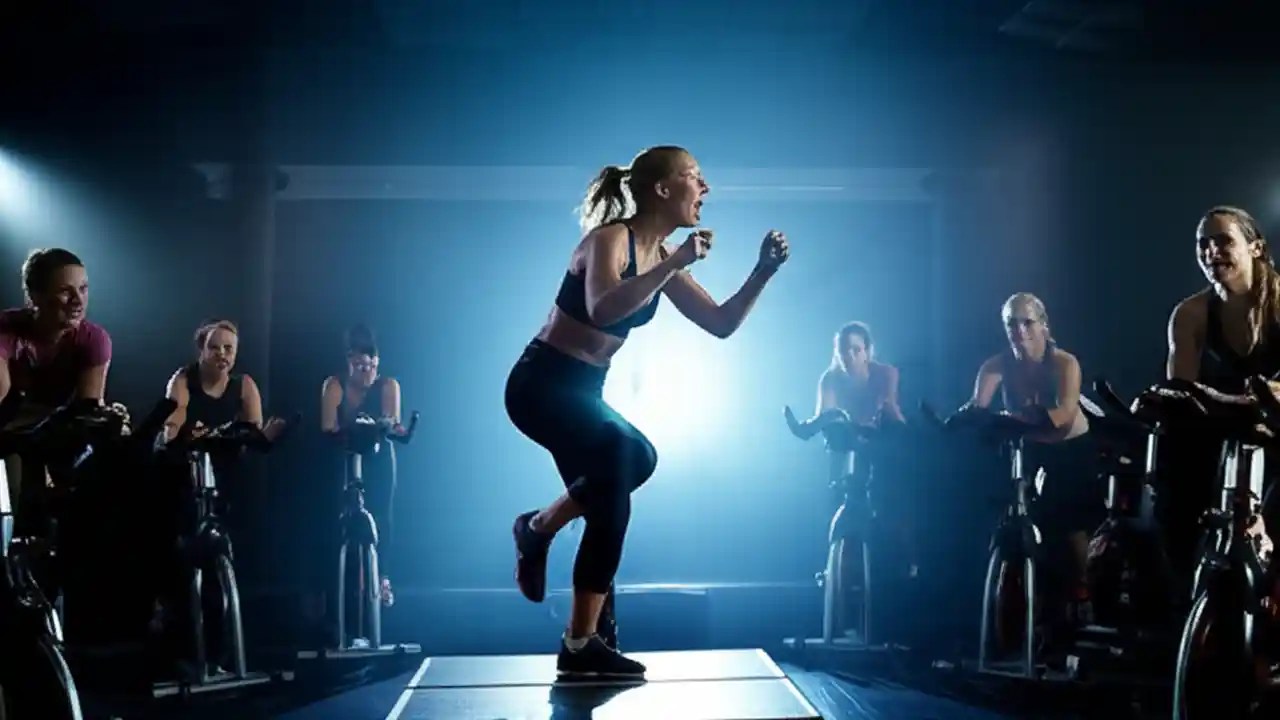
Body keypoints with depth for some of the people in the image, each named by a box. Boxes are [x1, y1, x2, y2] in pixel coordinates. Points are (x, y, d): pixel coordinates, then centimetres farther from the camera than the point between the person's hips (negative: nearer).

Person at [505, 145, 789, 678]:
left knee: (607, 507, 5)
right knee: (628, 452, -24)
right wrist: (674, 264, -35)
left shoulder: (662, 257, 8)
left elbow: (722, 324, 9)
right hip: (542, 383, -10)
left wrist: (764, 272, -3)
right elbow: (602, 309, -36)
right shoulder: (611, 238, -16)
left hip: (582, 391, 10)